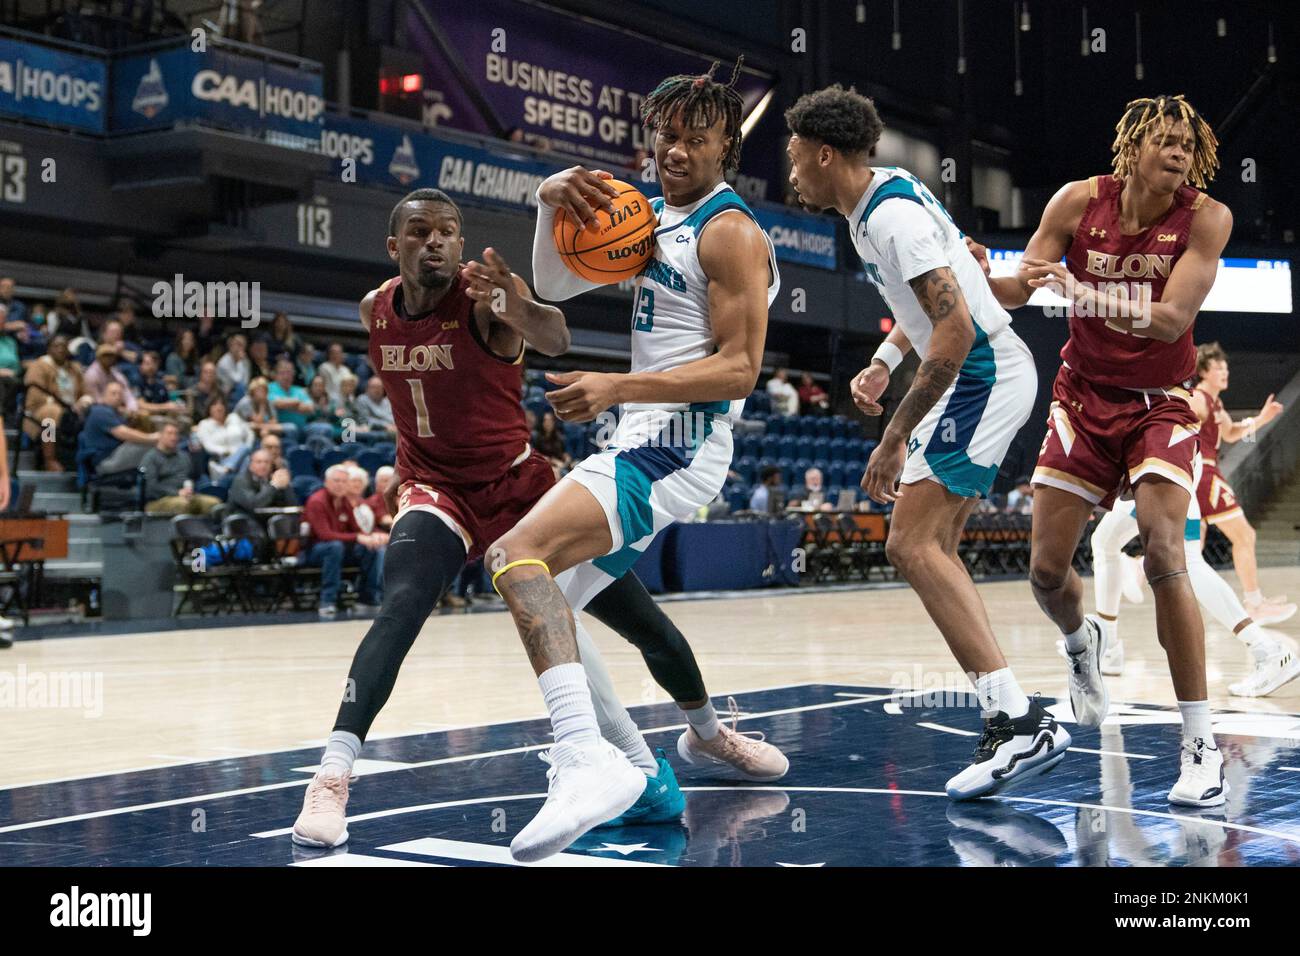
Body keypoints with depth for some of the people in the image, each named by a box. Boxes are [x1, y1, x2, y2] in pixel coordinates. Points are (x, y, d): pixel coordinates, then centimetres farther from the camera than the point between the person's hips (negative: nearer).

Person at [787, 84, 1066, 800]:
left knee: (912, 545, -16)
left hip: (985, 375, -11)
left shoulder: (892, 215, -19)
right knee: (932, 547, 11)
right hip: (981, 374, 11)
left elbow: (956, 329, -27)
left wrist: (896, 437, -25)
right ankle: (1008, 717, 11)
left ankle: (1020, 724, -20)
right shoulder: (884, 193, 13)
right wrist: (884, 360, 14)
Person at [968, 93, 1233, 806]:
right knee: (1046, 568, 0)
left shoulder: (1205, 218, -13)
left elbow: (1170, 318, -23)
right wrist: (982, 275, -26)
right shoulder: (1080, 201, -8)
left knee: (1163, 556, -20)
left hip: (1159, 404, -2)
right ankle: (1083, 644, 38)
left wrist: (1080, 290, -35)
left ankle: (1200, 742, -11)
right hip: (1084, 397, 3)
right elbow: (1017, 292, -4)